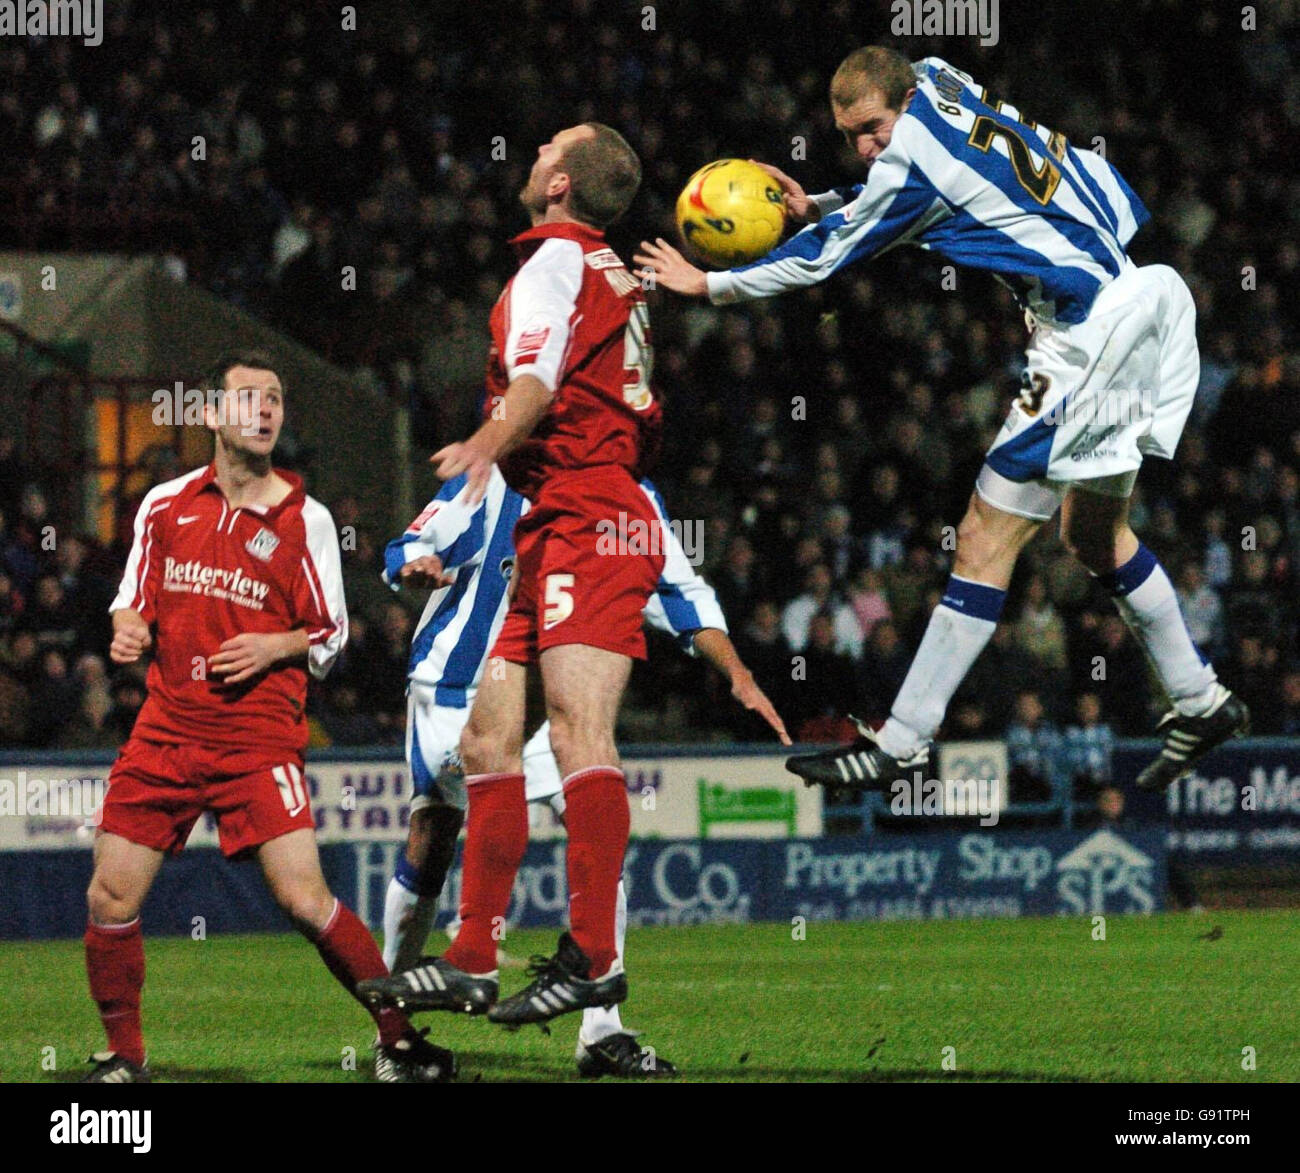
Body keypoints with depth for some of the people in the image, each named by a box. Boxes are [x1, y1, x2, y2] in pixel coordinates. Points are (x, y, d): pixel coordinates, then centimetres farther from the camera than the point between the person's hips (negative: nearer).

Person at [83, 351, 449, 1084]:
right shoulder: (167, 504, 8)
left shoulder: (305, 519, 1)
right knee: (111, 898, -4)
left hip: (261, 735, -3)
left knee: (304, 898, -15)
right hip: (168, 727, 3)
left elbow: (332, 634, 7)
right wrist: (129, 631, -5)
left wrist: (274, 647, -11)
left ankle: (400, 1040, -1)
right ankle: (124, 1060, 14)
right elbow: (134, 599, 17)